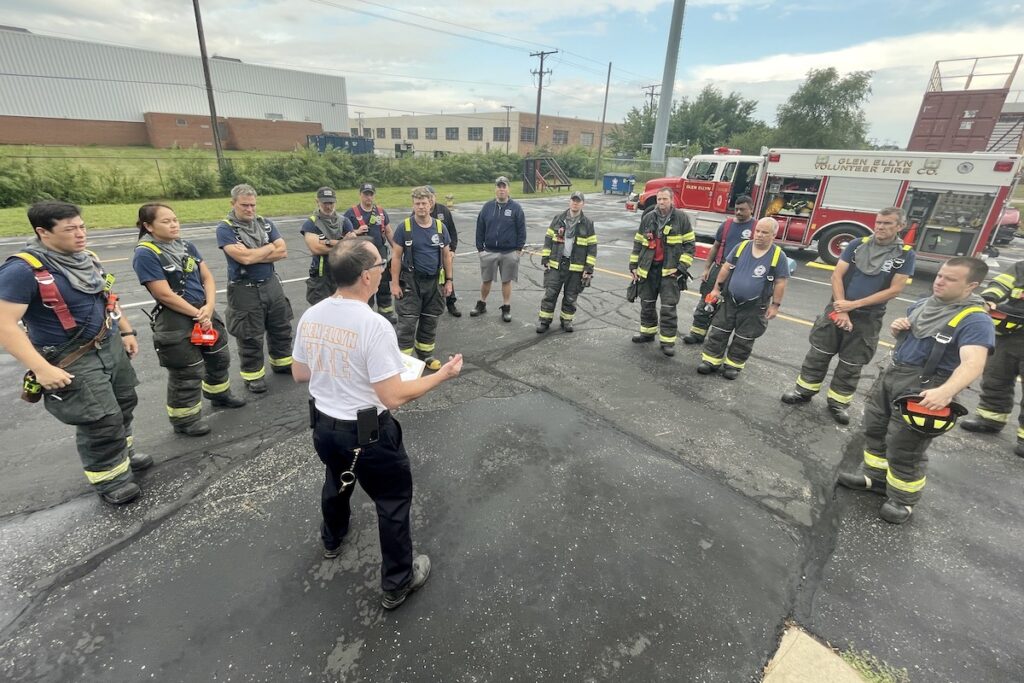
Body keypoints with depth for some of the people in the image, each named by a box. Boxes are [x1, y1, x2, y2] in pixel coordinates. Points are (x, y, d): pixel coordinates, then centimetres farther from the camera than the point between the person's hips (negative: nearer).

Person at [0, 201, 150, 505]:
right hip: (72, 362, -8)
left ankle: (123, 452, 44)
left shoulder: (86, 259, 3)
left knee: (124, 405, 22)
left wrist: (126, 331, 17)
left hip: (110, 346, 8)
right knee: (101, 422, -1)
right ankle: (109, 478, 20)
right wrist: (42, 369, -27)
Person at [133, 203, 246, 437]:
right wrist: (197, 314, -16)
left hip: (206, 312, 7)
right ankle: (185, 420, 21)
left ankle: (219, 395, 46)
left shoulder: (187, 246, 6)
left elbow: (207, 277, 4)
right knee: (187, 372, 3)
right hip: (175, 321, -7)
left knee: (219, 357, 22)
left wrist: (209, 307, -12)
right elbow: (165, 295, -19)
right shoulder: (145, 254, -15)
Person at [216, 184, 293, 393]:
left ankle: (282, 363, 37)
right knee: (250, 337, 6)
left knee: (281, 328, 17)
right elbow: (244, 257, -23)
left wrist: (254, 255, -14)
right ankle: (253, 374, 22)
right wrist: (270, 246, -9)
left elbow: (283, 251, -3)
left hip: (271, 284, 5)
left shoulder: (265, 223, 6)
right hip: (245, 290, -5)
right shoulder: (224, 229, -10)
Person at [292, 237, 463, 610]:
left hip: (323, 425, 7)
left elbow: (299, 374, 6)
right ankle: (397, 582, 31)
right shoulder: (375, 326, -28)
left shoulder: (310, 316, -7)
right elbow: (393, 397, -26)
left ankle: (332, 539, 63)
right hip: (368, 433, -7)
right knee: (394, 500, 15)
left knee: (336, 483, 34)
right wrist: (442, 374, -16)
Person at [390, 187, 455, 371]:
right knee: (408, 322, -3)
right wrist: (395, 283, -8)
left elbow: (446, 255, 9)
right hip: (411, 282, -3)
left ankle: (426, 354, 28)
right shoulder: (405, 227, -5)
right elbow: (397, 256, -4)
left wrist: (449, 280, 6)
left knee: (430, 321, 13)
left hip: (434, 281, 3)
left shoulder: (440, 227, 3)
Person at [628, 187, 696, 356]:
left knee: (668, 307, -3)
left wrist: (682, 266, -9)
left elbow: (690, 244, -2)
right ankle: (647, 332, 31)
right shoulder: (648, 218, 6)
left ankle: (668, 341, 5)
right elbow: (638, 242, 11)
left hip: (670, 270, -4)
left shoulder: (681, 218, -4)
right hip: (648, 268, 4)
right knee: (647, 304, 14)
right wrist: (633, 265, 6)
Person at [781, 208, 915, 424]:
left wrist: (853, 305, -15)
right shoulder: (857, 244, -2)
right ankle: (804, 391, 20)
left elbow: (894, 290, -9)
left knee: (851, 364, 9)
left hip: (868, 318, -1)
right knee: (818, 353, 6)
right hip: (837, 309, 1)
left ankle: (838, 402, 23)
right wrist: (841, 309, -15)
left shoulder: (905, 255, -4)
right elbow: (837, 275, -6)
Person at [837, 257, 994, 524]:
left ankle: (902, 500, 22)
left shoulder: (975, 320, -18)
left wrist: (946, 391, -50)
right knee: (875, 428, 19)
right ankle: (874, 476, 39)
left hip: (923, 390, -8)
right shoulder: (924, 304, 7)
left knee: (904, 449, 1)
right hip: (891, 374, 8)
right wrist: (896, 327, -3)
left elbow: (973, 363, -33)